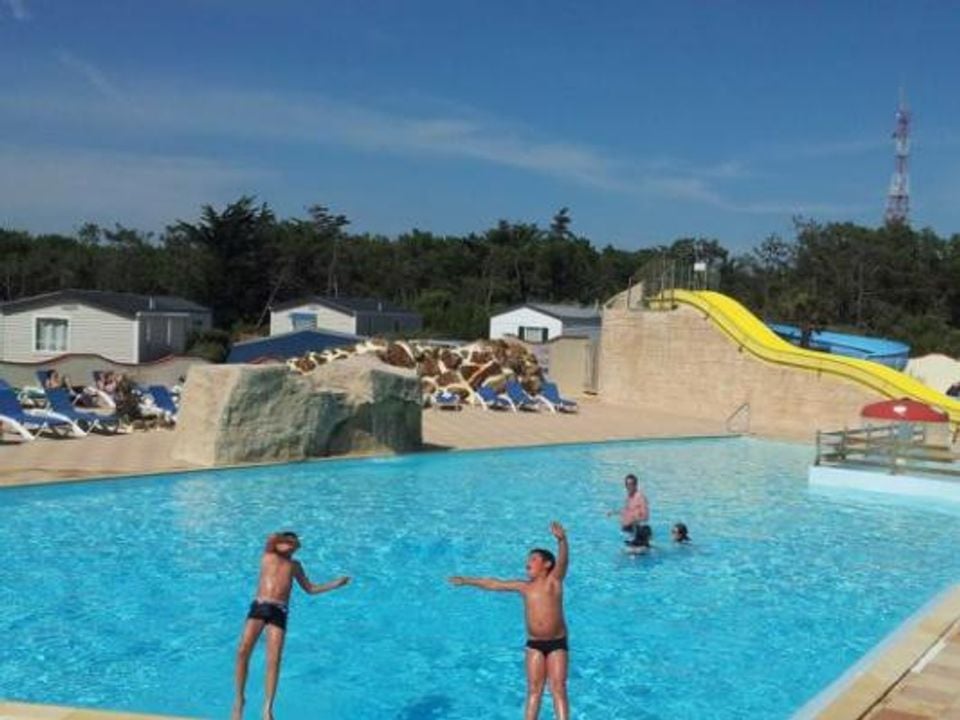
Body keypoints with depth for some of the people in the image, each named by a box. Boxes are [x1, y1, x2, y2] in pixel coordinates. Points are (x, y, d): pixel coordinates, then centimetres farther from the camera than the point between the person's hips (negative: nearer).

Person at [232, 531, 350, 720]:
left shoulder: (294, 565, 25)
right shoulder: (268, 555, 16)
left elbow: (310, 588, 30)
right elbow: (272, 538, -4)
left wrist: (335, 584, 25)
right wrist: (292, 543, 9)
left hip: (279, 612, 2)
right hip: (259, 607, -2)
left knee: (274, 660, -11)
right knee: (243, 651, -17)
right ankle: (239, 698, 2)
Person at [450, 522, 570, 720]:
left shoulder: (554, 580, -4)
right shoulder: (524, 587, 9)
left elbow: (563, 560, -23)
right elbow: (493, 584, 17)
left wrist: (562, 539, -44)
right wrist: (467, 581, 22)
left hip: (557, 643, -4)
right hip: (534, 644, 4)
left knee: (558, 688, -5)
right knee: (534, 689, 2)